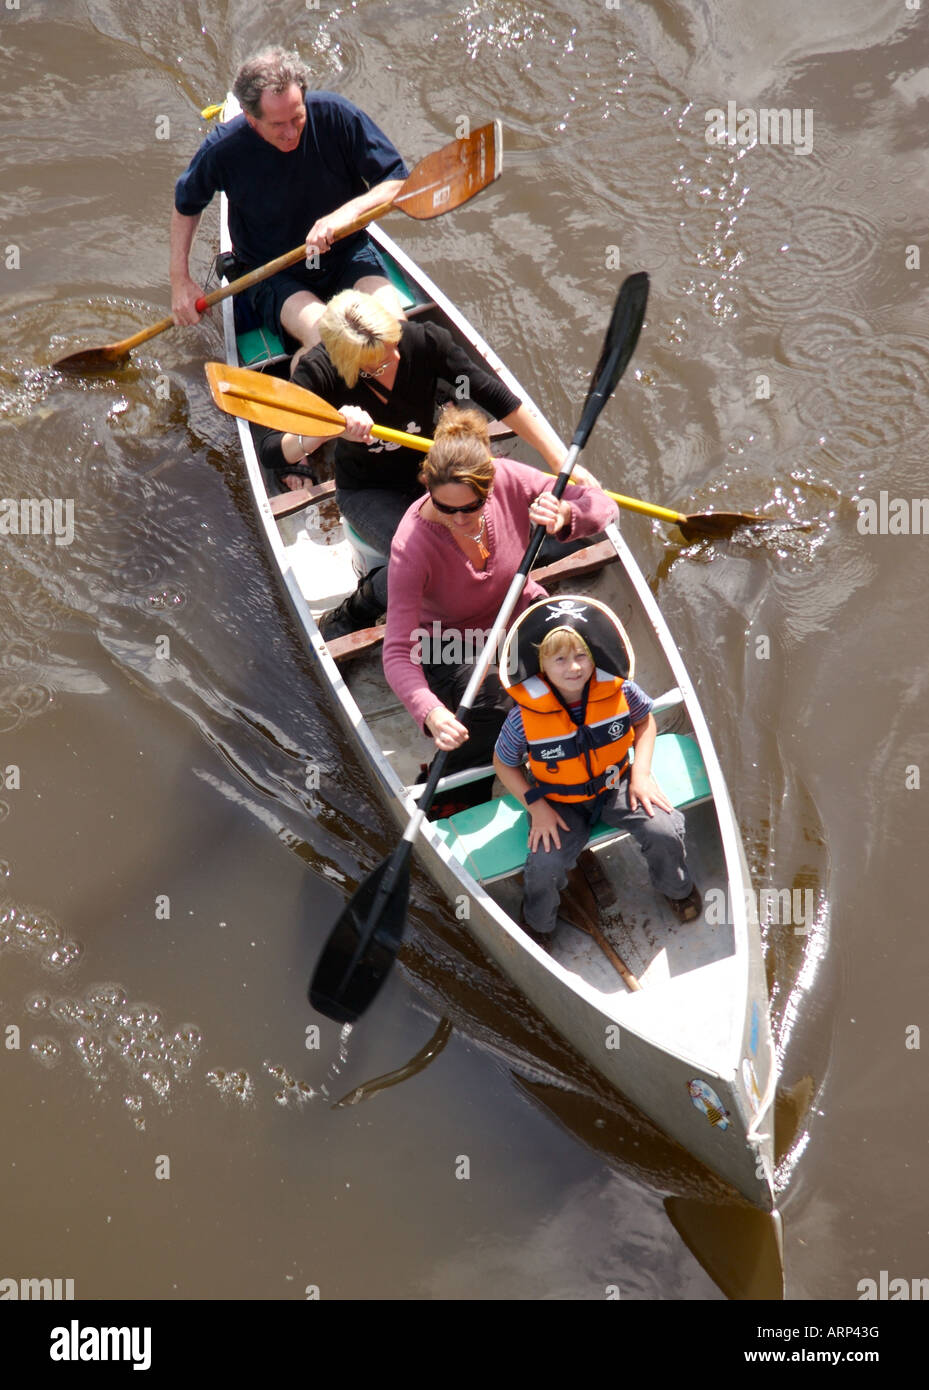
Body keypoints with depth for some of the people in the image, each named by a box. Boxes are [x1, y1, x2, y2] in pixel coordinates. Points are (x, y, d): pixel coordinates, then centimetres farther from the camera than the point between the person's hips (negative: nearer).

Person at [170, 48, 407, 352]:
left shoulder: (333, 114, -15)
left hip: (346, 253, 2)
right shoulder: (223, 150, -14)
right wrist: (180, 280, 2)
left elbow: (399, 181, -10)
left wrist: (350, 210, -28)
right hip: (271, 274, -1)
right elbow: (186, 205, 8)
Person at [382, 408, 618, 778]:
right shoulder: (412, 546, -30)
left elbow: (604, 507, -16)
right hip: (452, 647, -3)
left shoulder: (508, 481, -22)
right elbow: (397, 653, -32)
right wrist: (430, 713, -51)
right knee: (490, 712, -33)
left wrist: (564, 515, -40)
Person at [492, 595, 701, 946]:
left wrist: (641, 773, -8)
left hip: (615, 785, 2)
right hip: (559, 802, -2)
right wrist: (536, 805, -14)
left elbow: (645, 720, 4)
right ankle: (538, 923, 15)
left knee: (664, 831, -18)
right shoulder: (525, 716, -23)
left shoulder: (618, 691, -18)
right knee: (544, 866, -24)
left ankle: (676, 888, 21)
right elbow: (503, 762, -6)